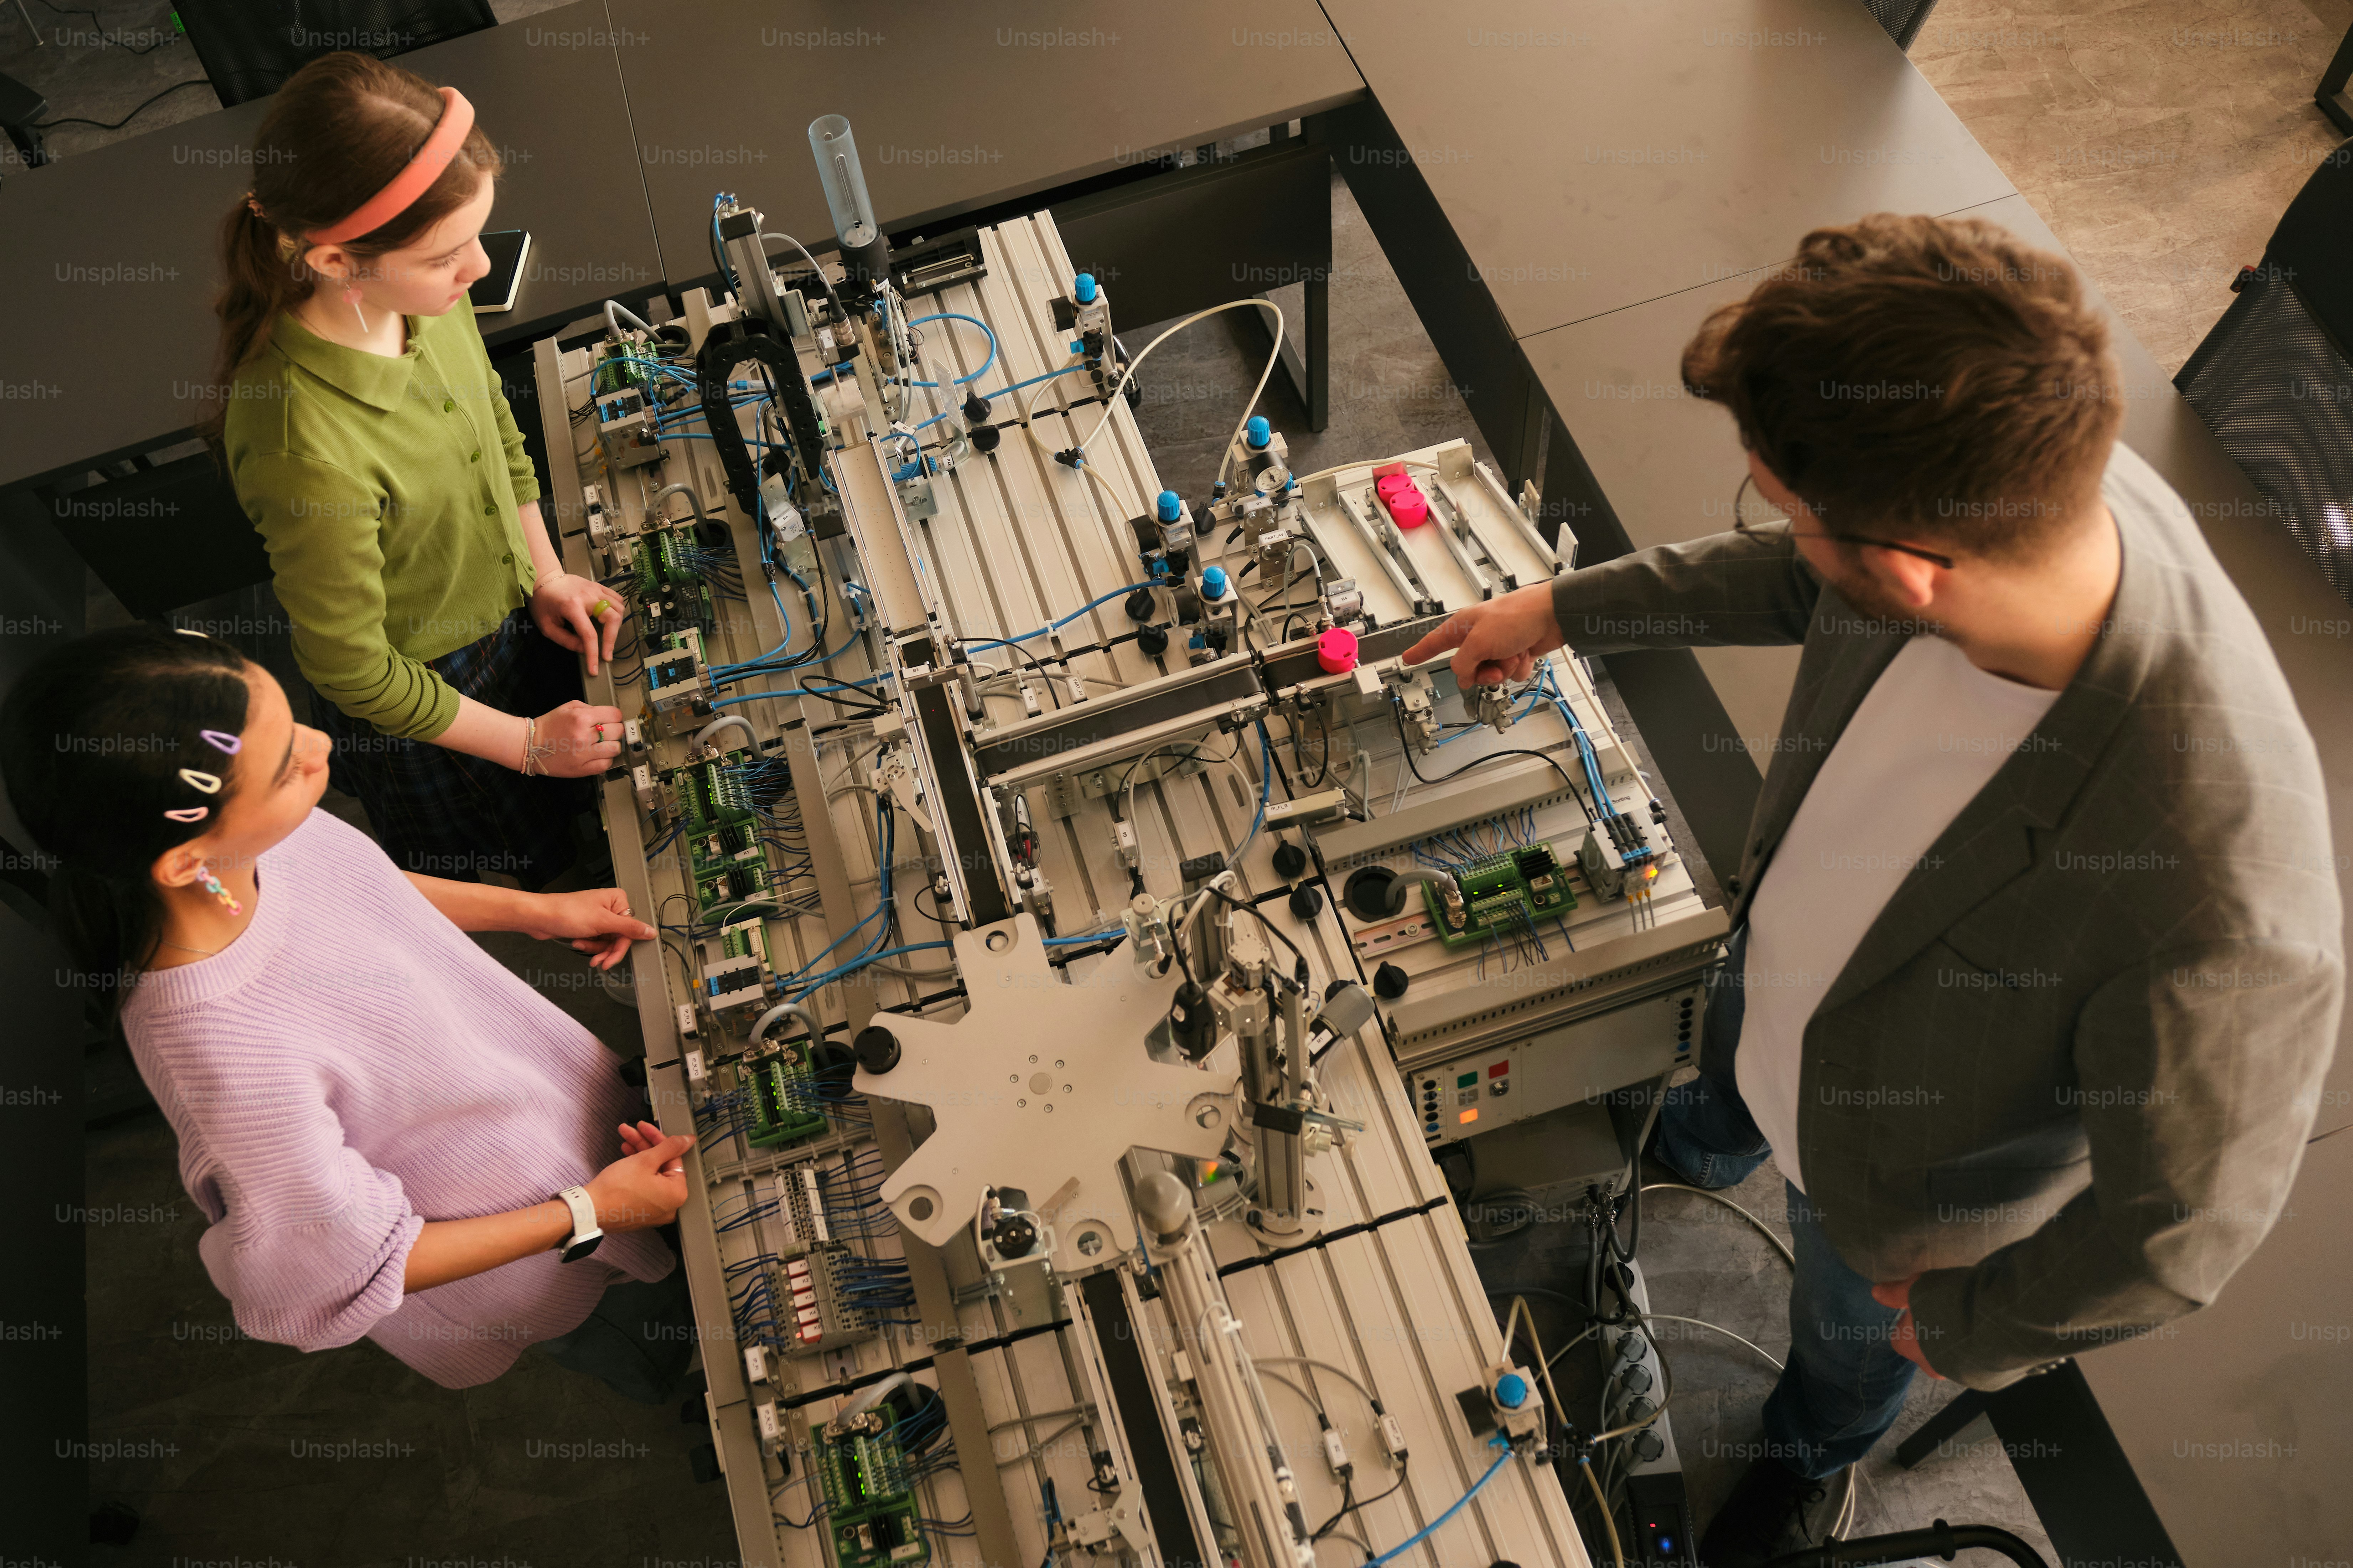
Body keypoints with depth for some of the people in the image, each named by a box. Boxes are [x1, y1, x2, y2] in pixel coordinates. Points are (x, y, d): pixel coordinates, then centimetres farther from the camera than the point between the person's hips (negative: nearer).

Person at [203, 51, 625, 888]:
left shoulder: (425, 296, -19)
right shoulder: (304, 448, -40)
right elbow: (351, 670, -25)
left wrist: (548, 574, 1)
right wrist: (526, 741, -15)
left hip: (514, 621, 6)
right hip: (426, 700, -6)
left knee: (567, 805, 31)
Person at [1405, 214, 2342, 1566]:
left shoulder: (2223, 910, -49)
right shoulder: (2035, 479, -31)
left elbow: (2182, 1226, -30)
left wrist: (1973, 1329, -12)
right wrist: (1566, 610, 1)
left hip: (1900, 1184, -4)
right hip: (1775, 974, 4)